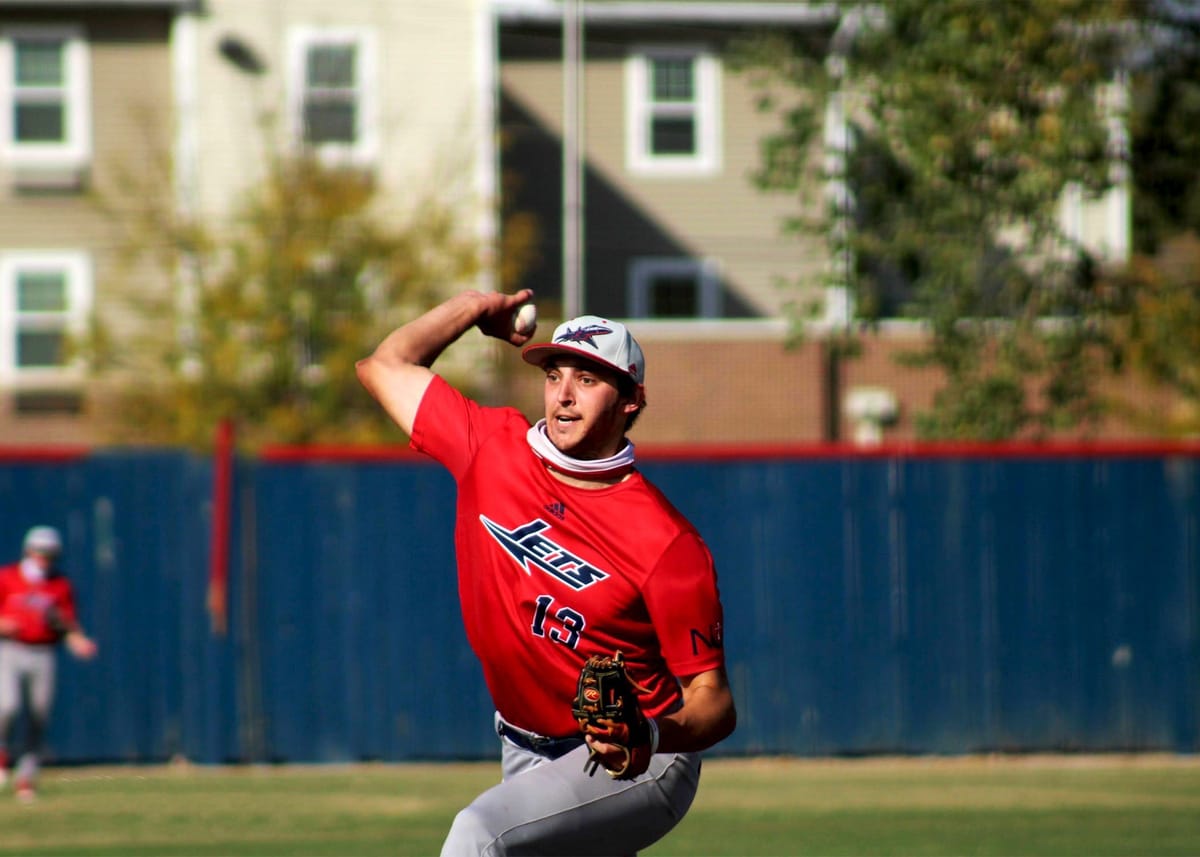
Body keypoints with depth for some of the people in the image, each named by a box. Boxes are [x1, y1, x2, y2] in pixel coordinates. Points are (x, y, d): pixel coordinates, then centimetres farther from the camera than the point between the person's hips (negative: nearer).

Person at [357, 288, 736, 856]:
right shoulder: (493, 452, -6)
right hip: (527, 759, 7)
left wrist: (653, 735, -39)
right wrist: (477, 307, 10)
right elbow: (386, 366, 9)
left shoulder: (665, 543, -21)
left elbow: (715, 703, -20)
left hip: (632, 766, -7)